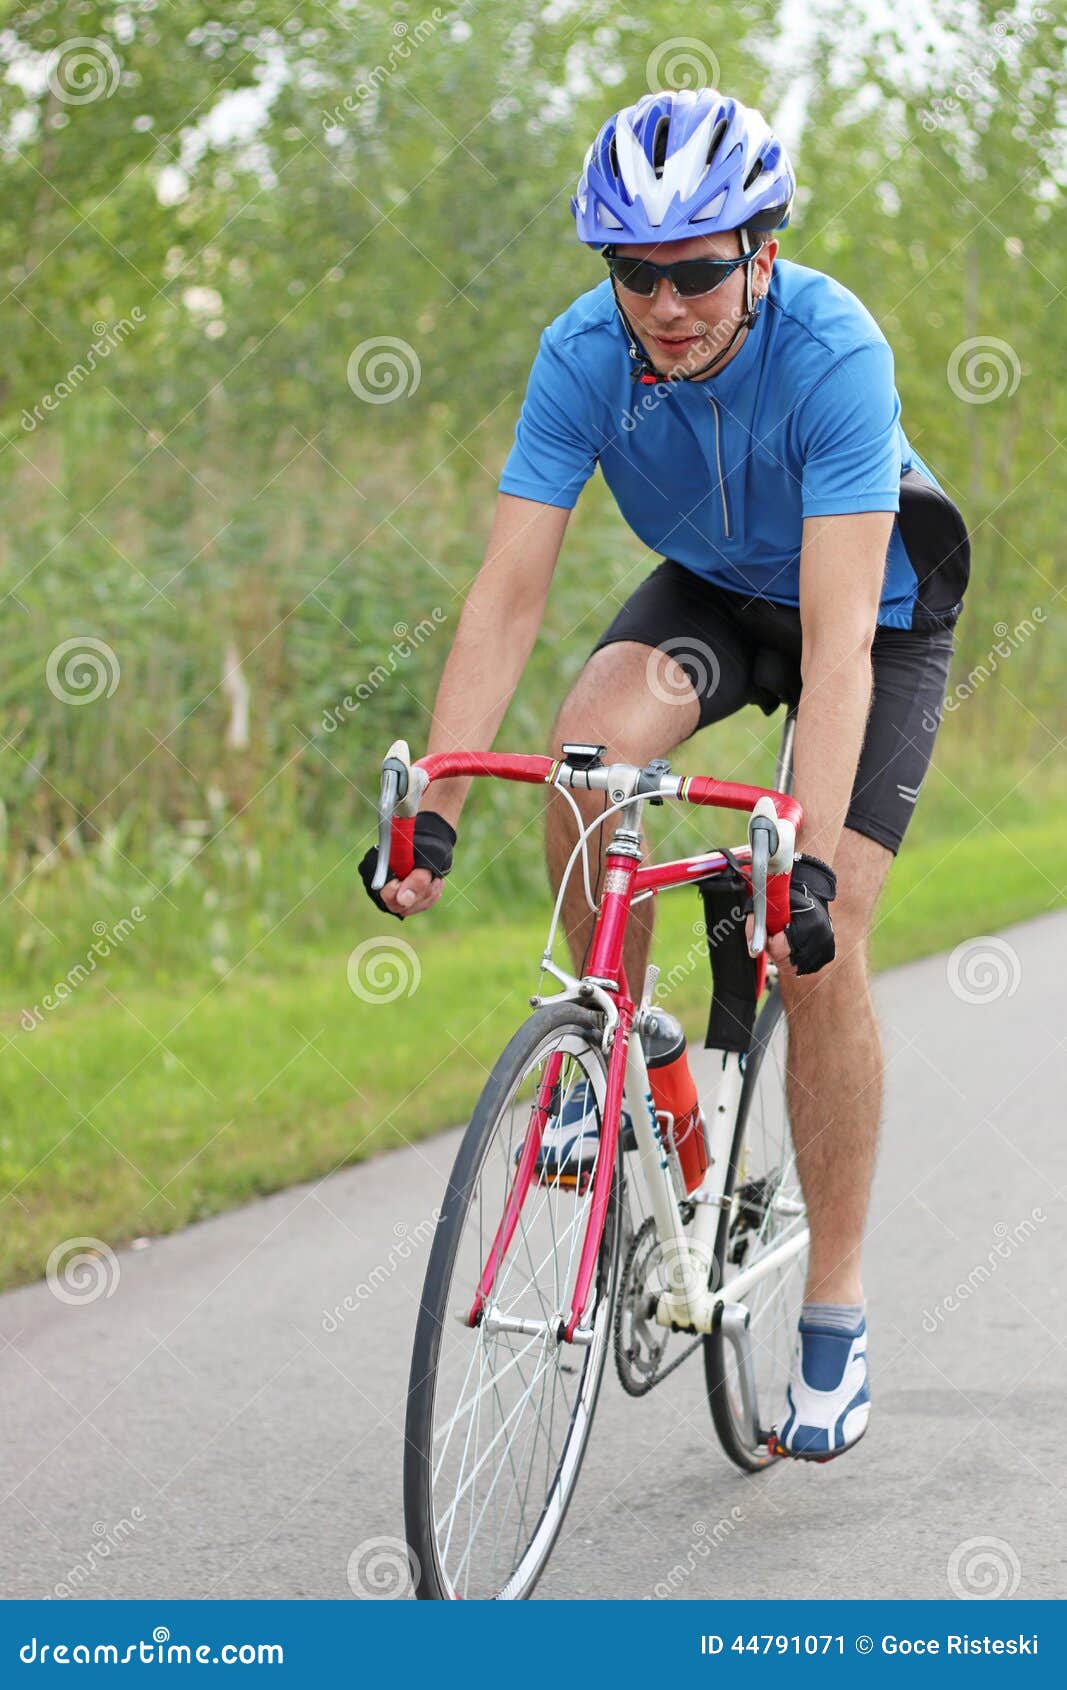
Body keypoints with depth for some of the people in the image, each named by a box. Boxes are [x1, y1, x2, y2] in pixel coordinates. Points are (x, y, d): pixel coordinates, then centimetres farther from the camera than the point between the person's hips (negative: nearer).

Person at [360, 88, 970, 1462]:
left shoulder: (835, 353, -36)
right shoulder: (584, 354, -25)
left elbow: (836, 637, -42)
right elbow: (506, 594, -27)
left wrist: (813, 864, -50)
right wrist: (431, 811, -36)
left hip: (877, 607, -3)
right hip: (709, 586, 3)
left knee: (822, 956, -13)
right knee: (593, 740, -31)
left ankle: (835, 1313, 2)